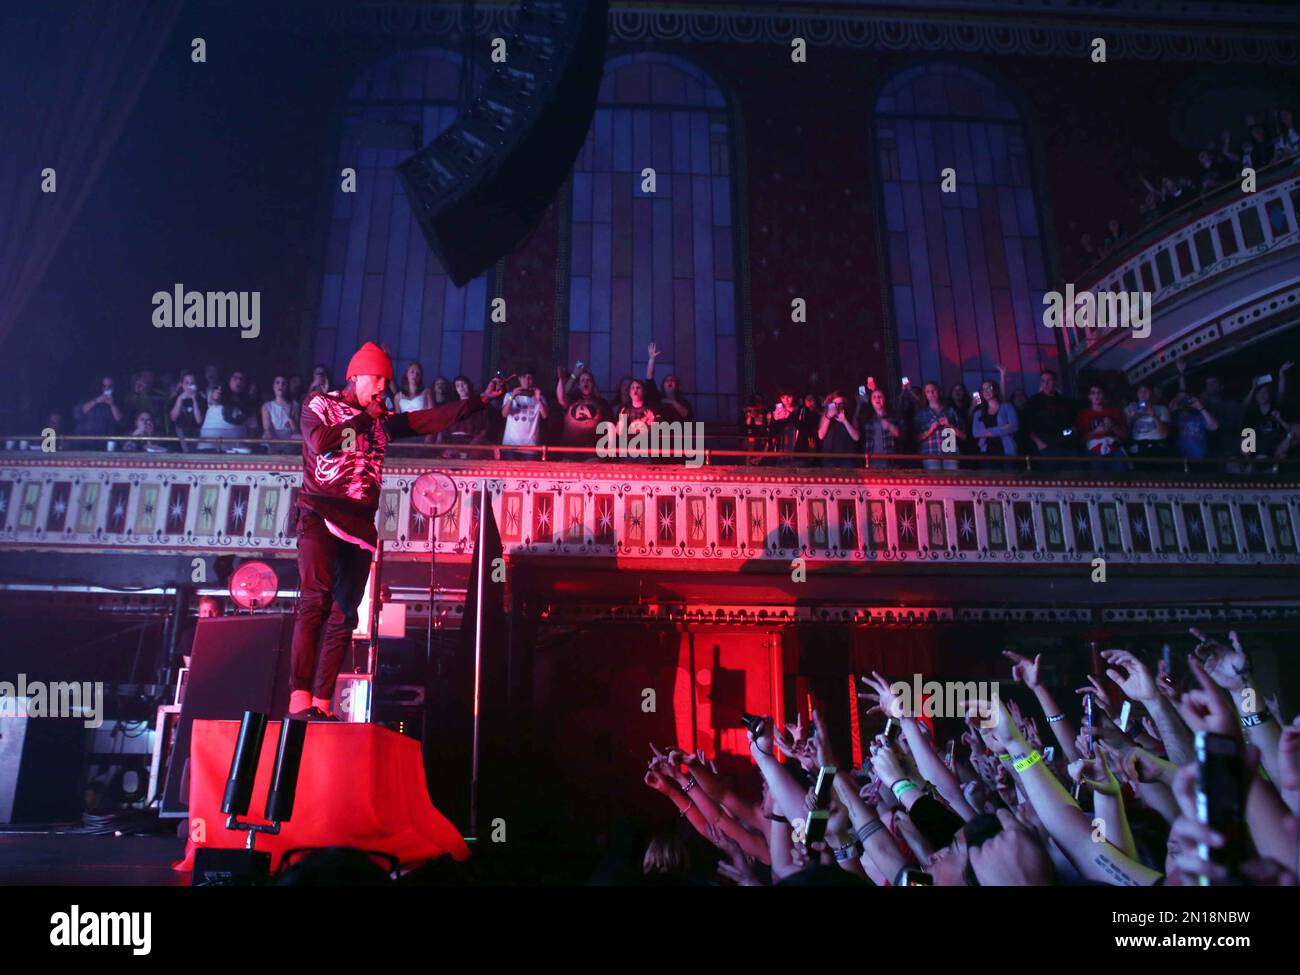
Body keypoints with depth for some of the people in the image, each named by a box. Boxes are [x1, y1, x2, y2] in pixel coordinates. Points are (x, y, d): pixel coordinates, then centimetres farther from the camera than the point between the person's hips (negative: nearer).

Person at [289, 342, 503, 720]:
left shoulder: (382, 419, 20)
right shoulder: (319, 404, 7)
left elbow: (430, 419, 16)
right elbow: (320, 442, -12)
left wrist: (480, 401, 11)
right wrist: (363, 418, -1)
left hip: (360, 523, 5)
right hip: (320, 515, -5)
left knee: (343, 612, -1)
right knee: (315, 600, -20)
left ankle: (321, 704, 1)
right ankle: (299, 699, -23)